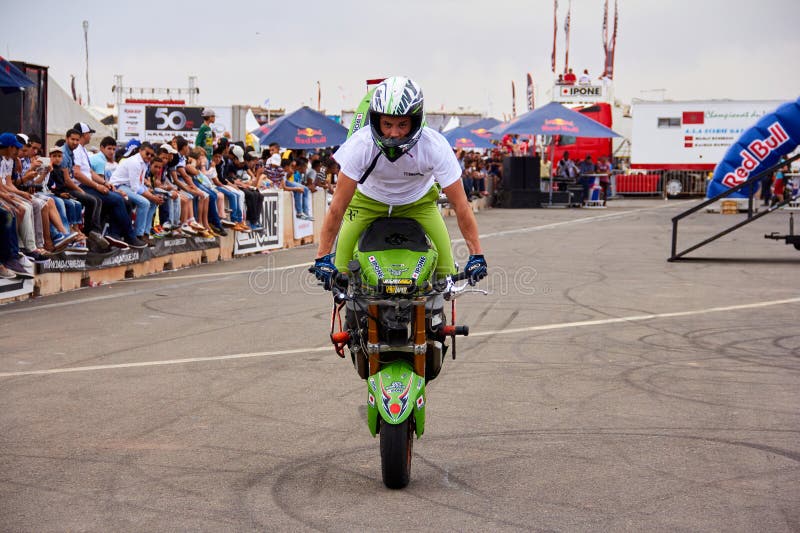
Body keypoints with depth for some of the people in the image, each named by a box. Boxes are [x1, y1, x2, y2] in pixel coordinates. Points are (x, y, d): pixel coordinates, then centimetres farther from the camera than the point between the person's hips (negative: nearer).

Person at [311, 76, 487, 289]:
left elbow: (460, 204, -25)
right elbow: (338, 205, -28)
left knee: (444, 266, -15)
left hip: (419, 201, 1)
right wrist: (322, 256, -30)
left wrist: (476, 255, -26)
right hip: (368, 199, 0)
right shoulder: (361, 144, -32)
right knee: (342, 263, -16)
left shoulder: (435, 146, -31)